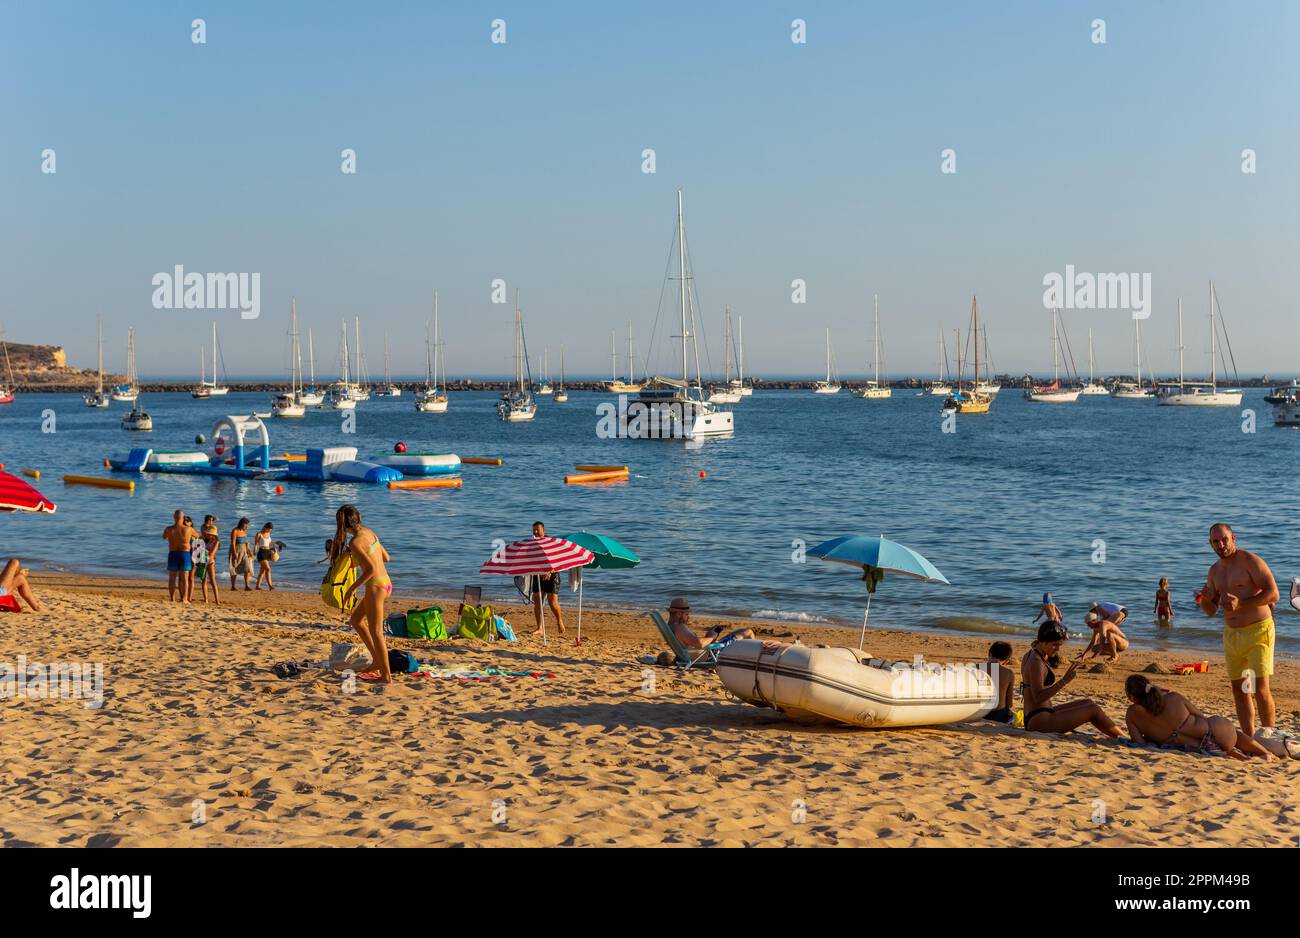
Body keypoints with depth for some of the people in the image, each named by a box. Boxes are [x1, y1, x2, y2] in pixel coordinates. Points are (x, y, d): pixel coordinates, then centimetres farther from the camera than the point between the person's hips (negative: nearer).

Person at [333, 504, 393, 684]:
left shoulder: (355, 542, -16)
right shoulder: (369, 532, 8)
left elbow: (371, 569, -22)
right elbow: (386, 558, 15)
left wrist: (353, 588, -14)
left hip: (375, 586, -9)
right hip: (385, 583, 9)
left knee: (375, 632, -2)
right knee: (355, 619, 22)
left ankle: (386, 675, 1)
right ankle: (377, 661, 22)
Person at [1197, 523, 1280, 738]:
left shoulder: (1251, 561, -8)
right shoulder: (1214, 571, 13)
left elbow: (1273, 593, -15)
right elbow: (1212, 610, 19)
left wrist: (1241, 603, -24)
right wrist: (1203, 601, -5)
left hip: (1258, 631, -7)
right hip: (1231, 634, 7)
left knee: (1261, 689, -13)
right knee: (1239, 690, 7)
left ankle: (1269, 738, -5)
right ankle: (1249, 739, 14)